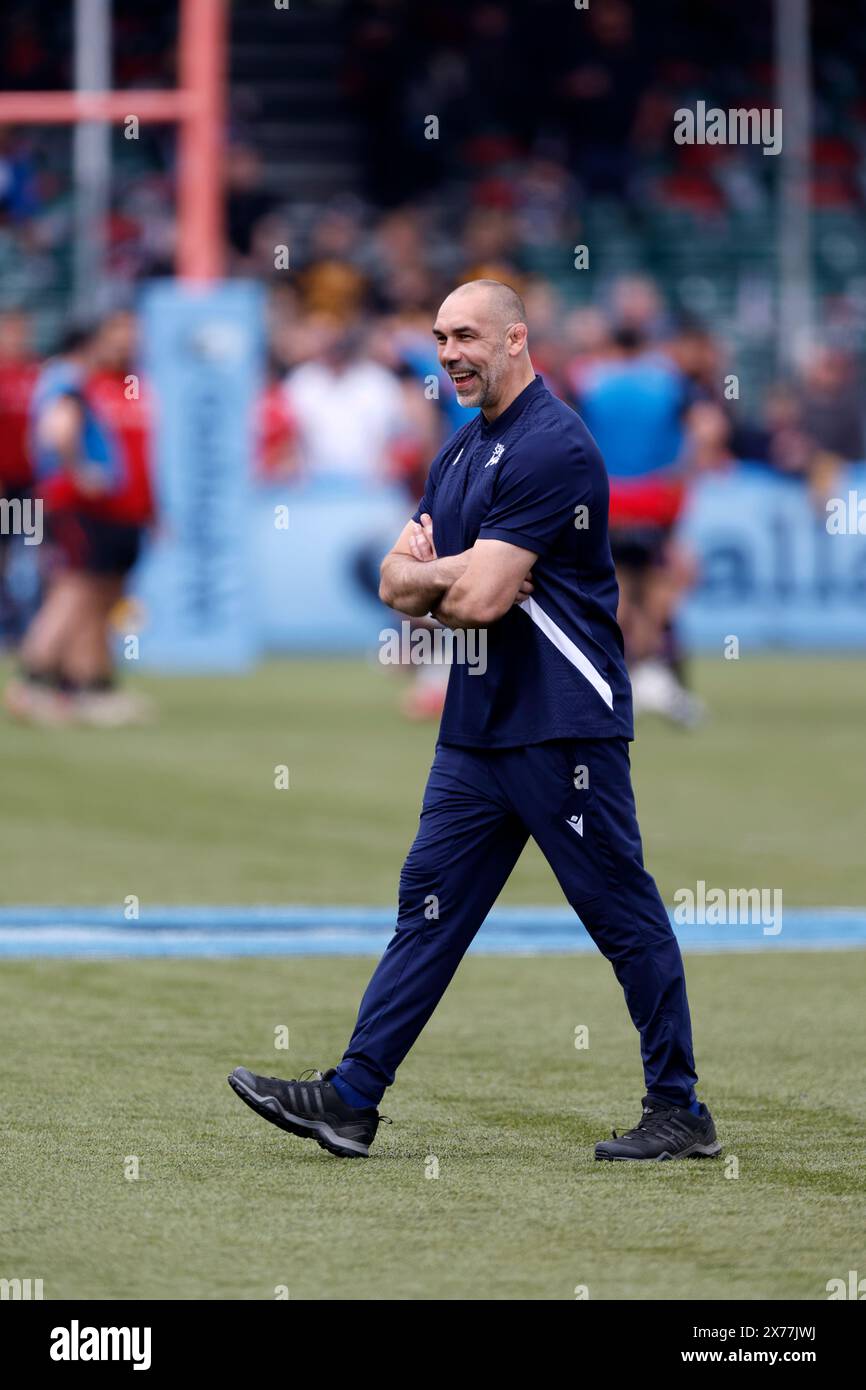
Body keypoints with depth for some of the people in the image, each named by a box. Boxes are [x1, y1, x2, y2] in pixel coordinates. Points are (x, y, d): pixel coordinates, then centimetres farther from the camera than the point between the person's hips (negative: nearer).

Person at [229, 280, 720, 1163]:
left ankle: (680, 1112, 5)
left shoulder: (552, 446, -15)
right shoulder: (463, 452, 16)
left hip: (562, 725, -9)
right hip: (478, 722, 9)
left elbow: (479, 599, -20)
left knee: (625, 918, -2)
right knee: (430, 901, 6)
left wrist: (429, 581, 1)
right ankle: (350, 1100, 4)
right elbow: (397, 578, 14)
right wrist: (446, 572, -9)